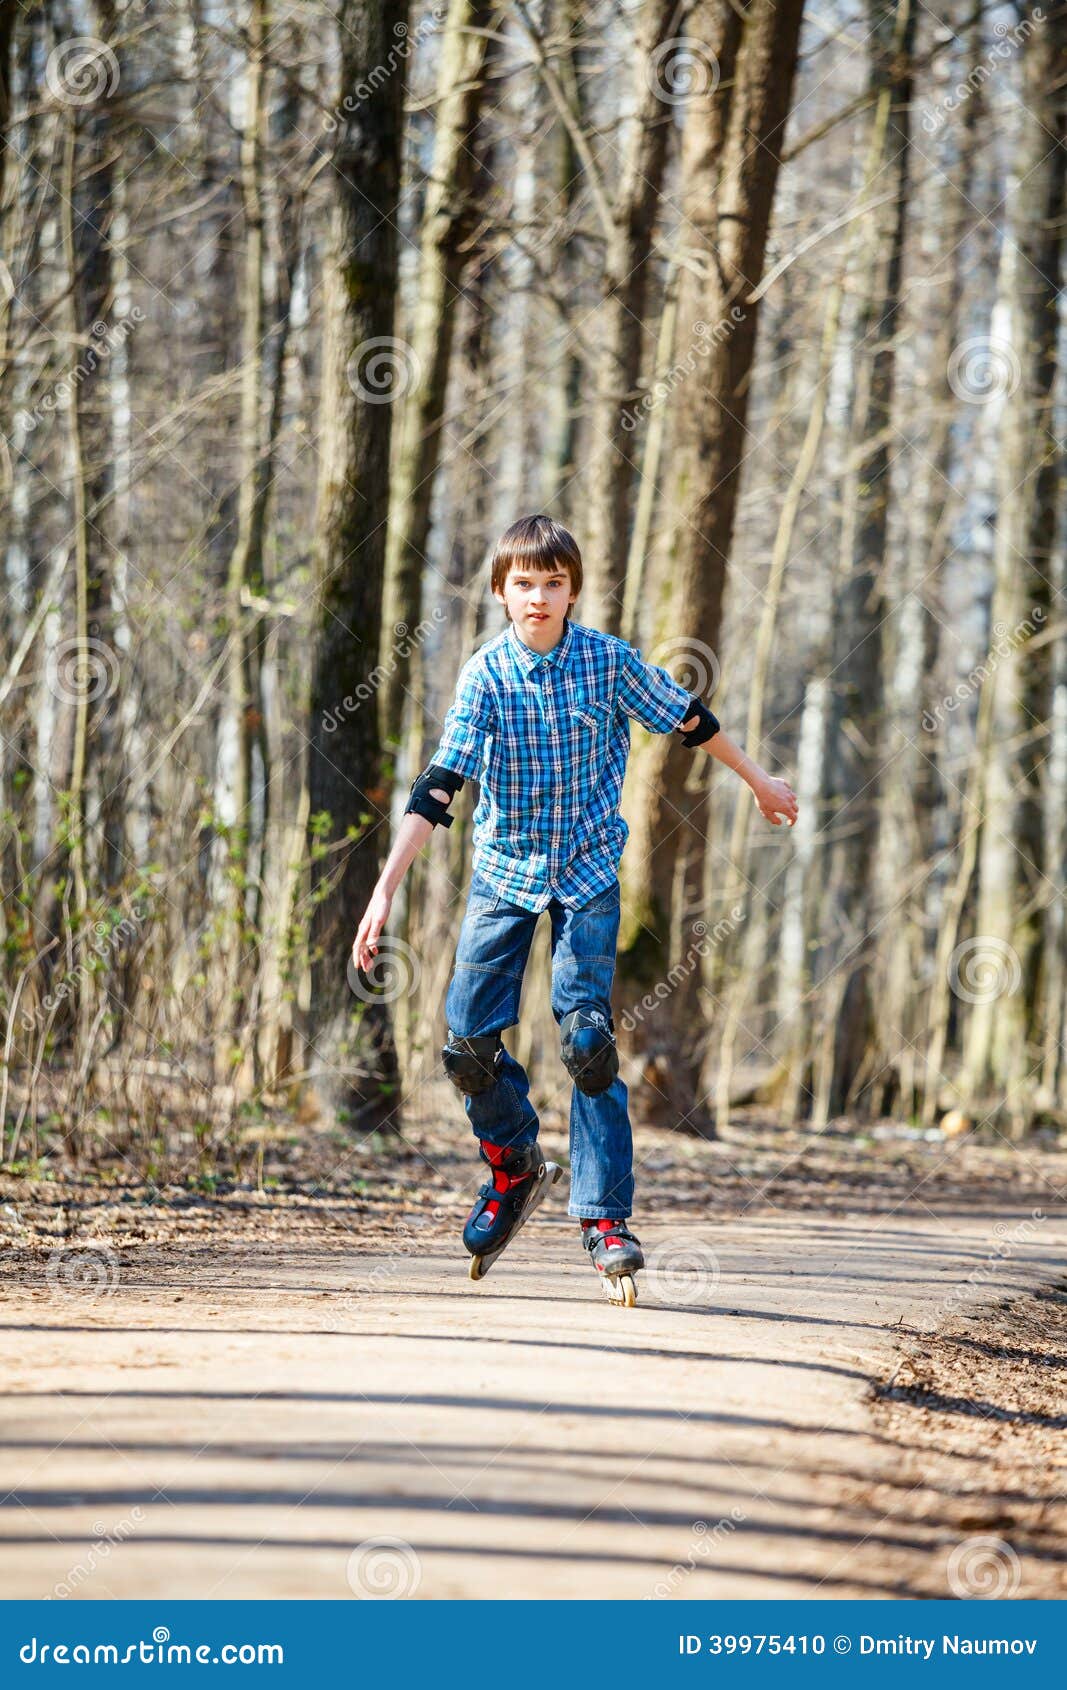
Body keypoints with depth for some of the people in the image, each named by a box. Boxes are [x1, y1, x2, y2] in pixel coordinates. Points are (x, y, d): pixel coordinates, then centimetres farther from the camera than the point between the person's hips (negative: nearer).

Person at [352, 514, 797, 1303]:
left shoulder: (609, 660, -10)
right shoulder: (486, 673, -11)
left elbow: (689, 718, 7)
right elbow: (439, 784, -17)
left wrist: (760, 780, 19)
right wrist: (386, 889, -25)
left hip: (587, 870, -1)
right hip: (505, 867, 1)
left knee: (588, 1037, -11)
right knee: (470, 1035, -4)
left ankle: (606, 1218, -6)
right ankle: (515, 1166, 23)